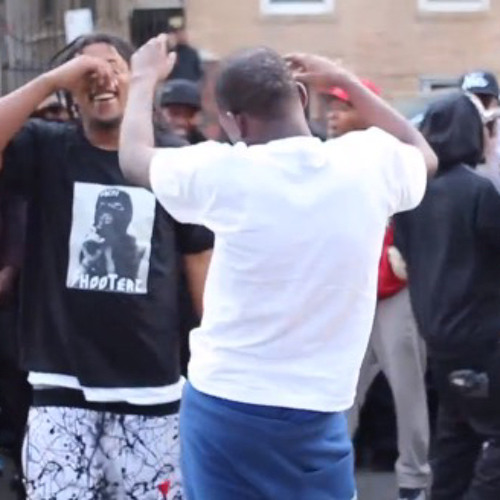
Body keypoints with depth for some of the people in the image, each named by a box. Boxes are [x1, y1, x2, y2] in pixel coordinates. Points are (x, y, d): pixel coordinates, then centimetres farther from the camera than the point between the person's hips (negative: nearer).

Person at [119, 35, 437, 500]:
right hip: (317, 413, 1)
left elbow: (133, 157, 9)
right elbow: (424, 154, 21)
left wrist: (144, 79, 25)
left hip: (223, 406, -1)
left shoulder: (224, 174, -11)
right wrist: (344, 81, 24)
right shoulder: (371, 162, -5)